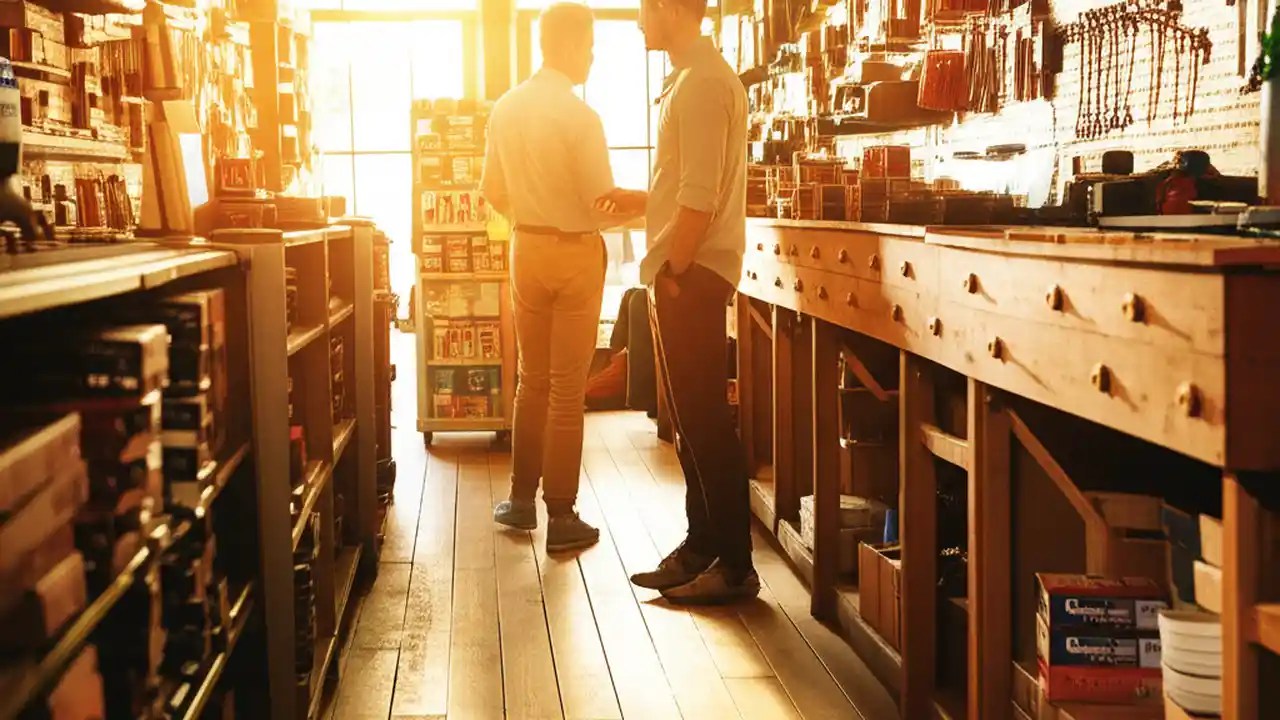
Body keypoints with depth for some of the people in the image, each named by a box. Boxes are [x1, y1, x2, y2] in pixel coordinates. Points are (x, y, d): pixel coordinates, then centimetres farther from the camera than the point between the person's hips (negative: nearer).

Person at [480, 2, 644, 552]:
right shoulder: (578, 115, -18)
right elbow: (604, 202, -17)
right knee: (568, 388, 2)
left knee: (533, 379, 18)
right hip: (575, 253, -5)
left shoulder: (505, 109, 1)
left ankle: (521, 499, 24)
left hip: (527, 248, 6)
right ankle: (561, 516, 7)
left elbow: (492, 190, 9)